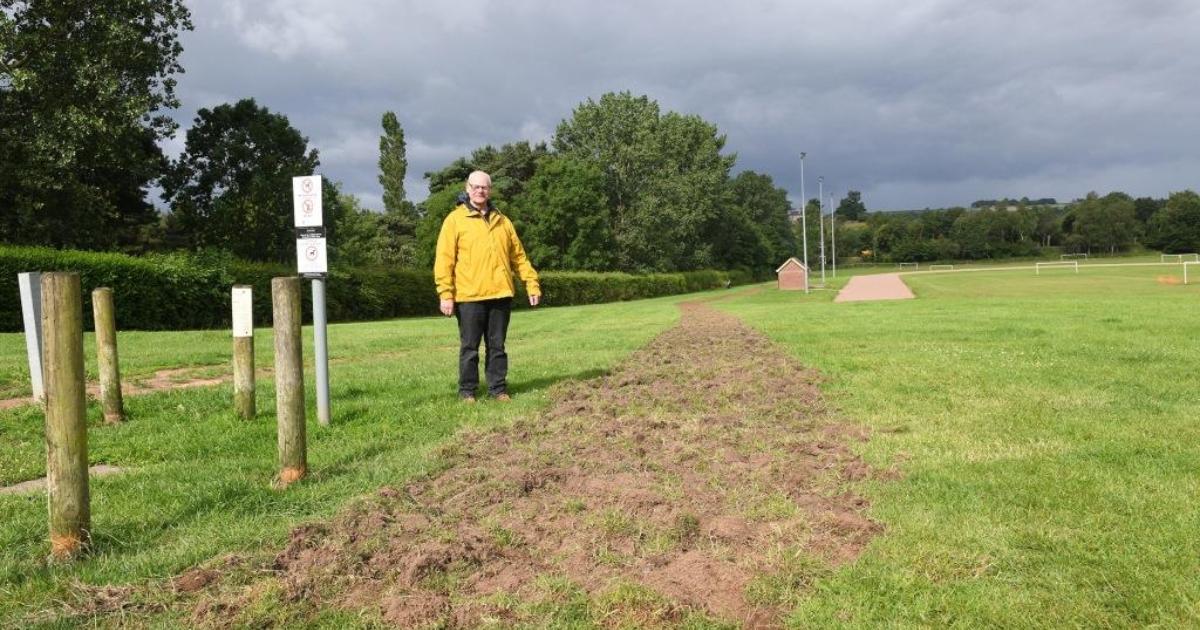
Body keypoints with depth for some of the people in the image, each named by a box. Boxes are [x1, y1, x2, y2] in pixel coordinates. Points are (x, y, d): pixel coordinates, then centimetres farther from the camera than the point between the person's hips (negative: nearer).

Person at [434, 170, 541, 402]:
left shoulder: (502, 221, 14)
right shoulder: (455, 220, 0)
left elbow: (519, 256, 15)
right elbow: (444, 259, -5)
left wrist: (532, 283, 6)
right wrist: (446, 294, -12)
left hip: (500, 295, 4)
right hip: (469, 296, -3)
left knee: (497, 345, 9)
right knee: (470, 347, 4)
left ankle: (498, 388, 18)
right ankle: (467, 390, 15)